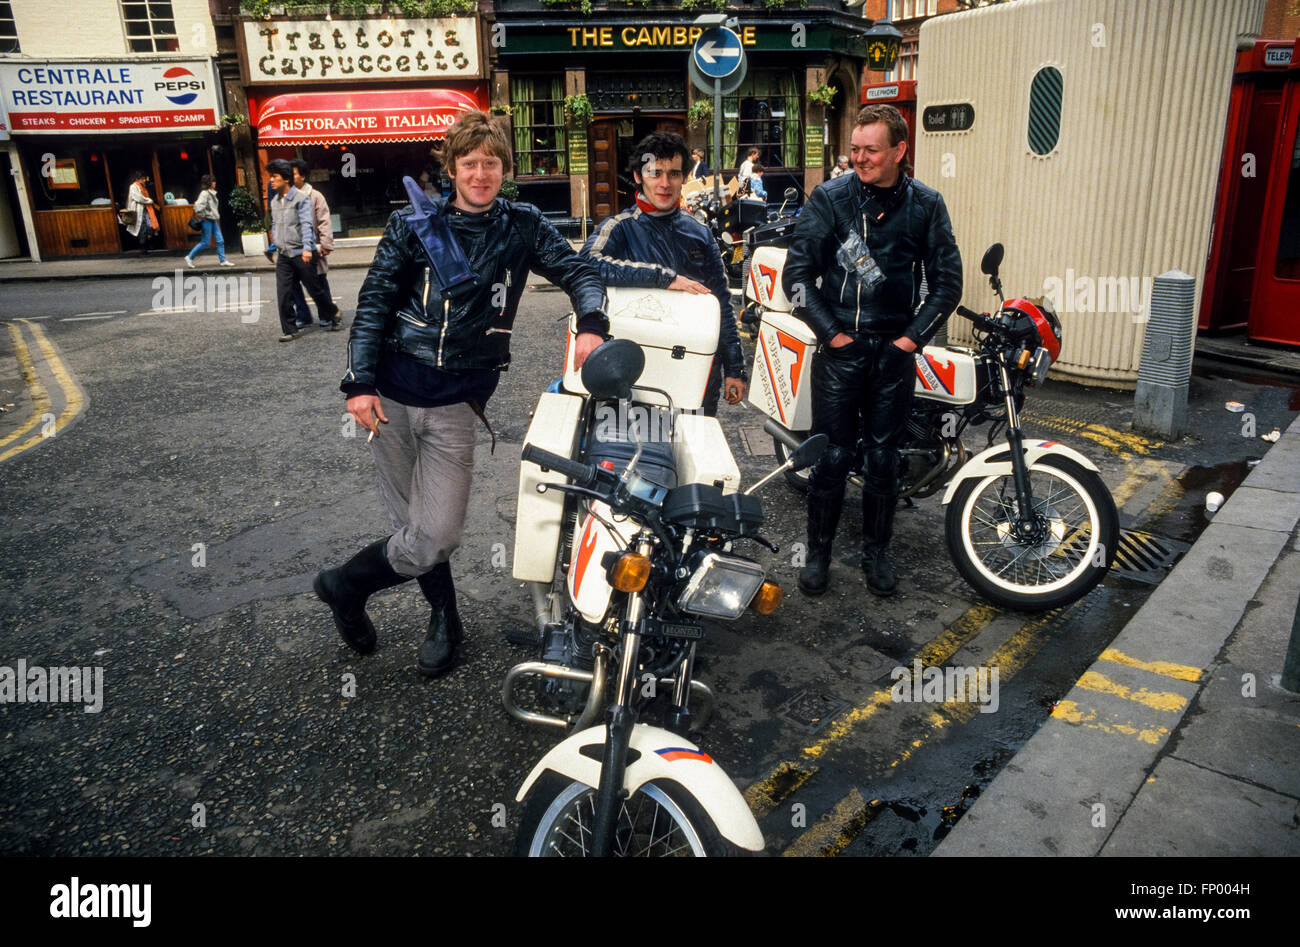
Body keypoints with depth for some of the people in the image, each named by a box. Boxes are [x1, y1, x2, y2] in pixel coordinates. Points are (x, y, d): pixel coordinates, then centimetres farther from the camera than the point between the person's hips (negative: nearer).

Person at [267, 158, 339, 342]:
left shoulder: (301, 199, -8)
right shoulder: (274, 202, 12)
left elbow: (307, 224, -17)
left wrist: (307, 248, -28)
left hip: (301, 254, -5)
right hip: (283, 256, 6)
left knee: (314, 289, 5)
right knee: (283, 293, -4)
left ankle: (332, 313, 31)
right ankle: (290, 330, 1)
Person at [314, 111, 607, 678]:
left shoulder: (522, 227, 7)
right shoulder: (414, 226, 4)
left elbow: (577, 271, 6)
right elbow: (374, 302, 3)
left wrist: (591, 324, -16)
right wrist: (359, 383, -6)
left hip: (457, 402, 0)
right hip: (393, 395, 0)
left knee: (435, 536, -7)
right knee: (412, 522, 7)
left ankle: (344, 584, 20)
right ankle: (444, 616, 31)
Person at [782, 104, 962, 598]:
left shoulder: (925, 205, 4)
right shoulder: (830, 197, -1)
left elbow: (947, 281, 8)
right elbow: (796, 273, -2)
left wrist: (913, 336, 0)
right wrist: (830, 332, -6)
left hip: (894, 349, 2)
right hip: (839, 345, -1)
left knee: (883, 457, 8)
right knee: (832, 456, 0)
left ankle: (876, 552, 24)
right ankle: (818, 552, 16)